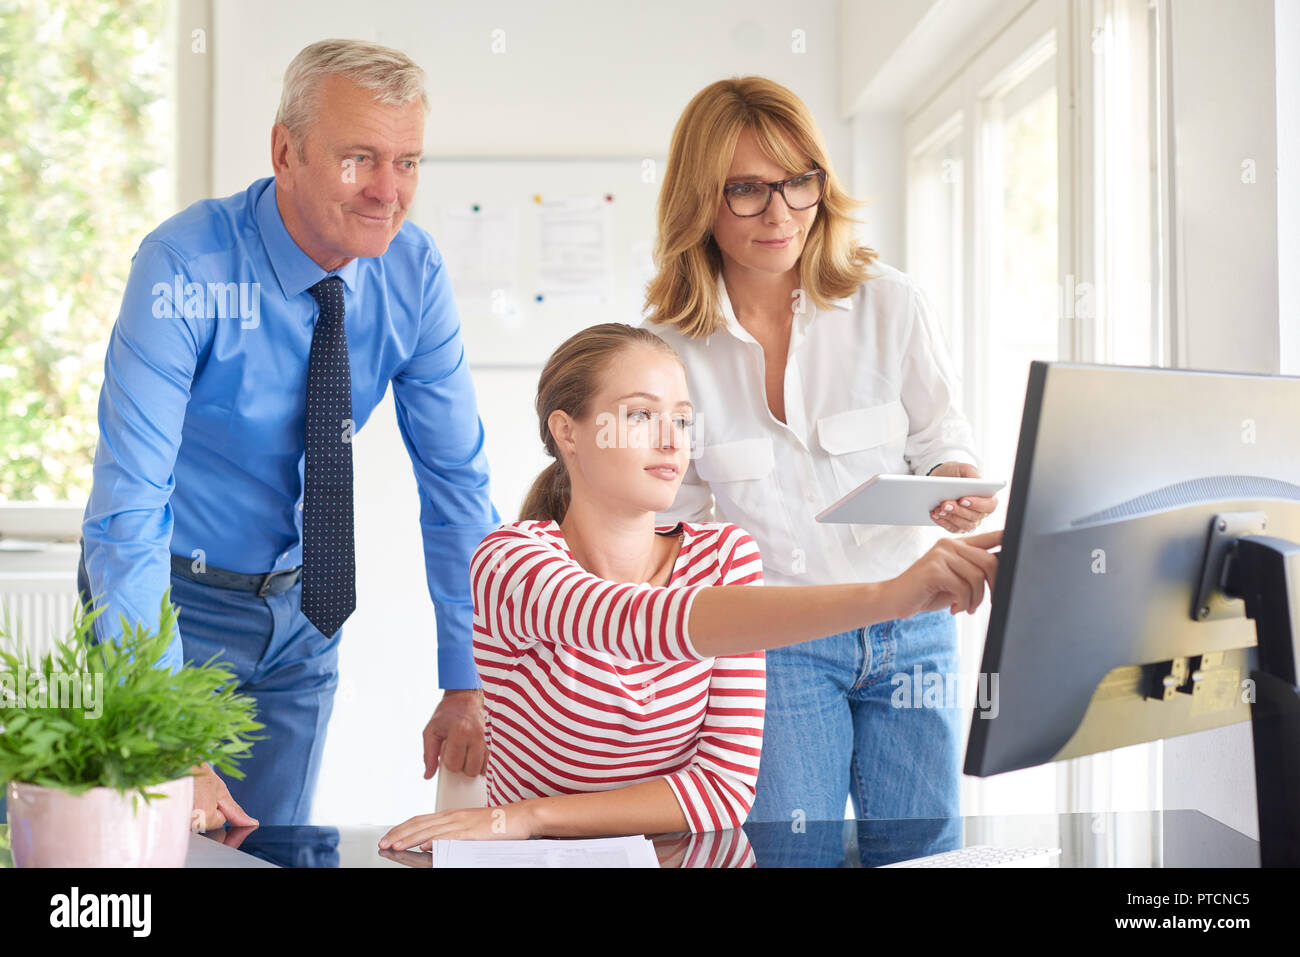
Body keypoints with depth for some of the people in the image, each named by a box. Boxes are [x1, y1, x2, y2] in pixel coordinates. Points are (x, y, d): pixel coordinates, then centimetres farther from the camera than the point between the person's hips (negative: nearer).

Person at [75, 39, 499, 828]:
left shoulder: (414, 273, -12)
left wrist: (467, 682, -11)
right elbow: (128, 504, -31)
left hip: (303, 605, 4)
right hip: (174, 597, -4)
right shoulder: (186, 270, -26)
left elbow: (457, 478, -7)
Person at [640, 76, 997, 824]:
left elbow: (943, 443, 5)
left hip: (910, 630, 1)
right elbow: (677, 511, 9)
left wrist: (961, 485, -17)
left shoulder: (891, 303, -3)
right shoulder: (669, 345, -1)